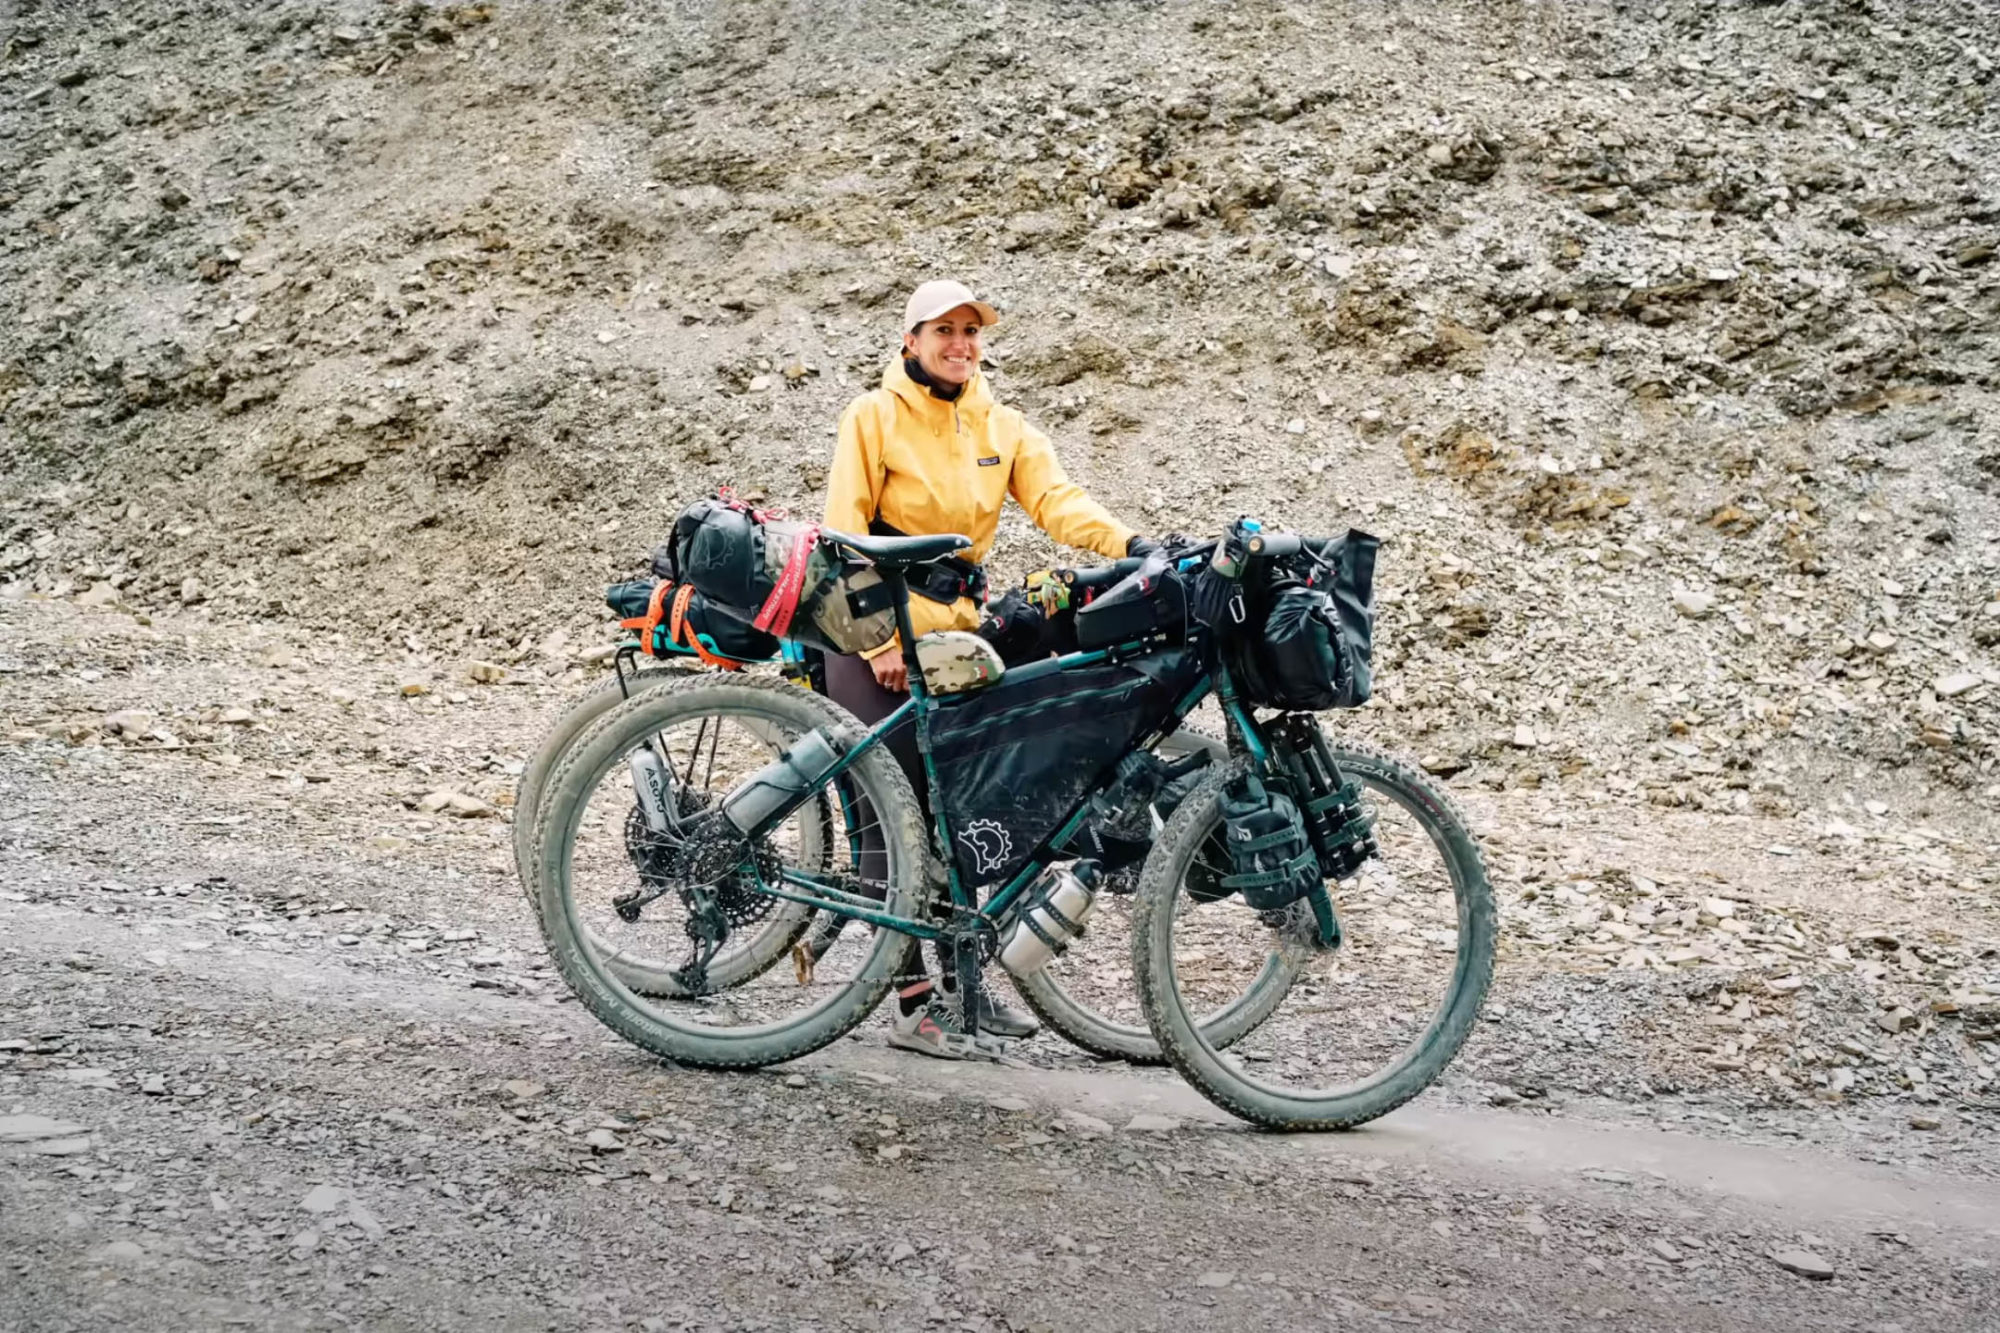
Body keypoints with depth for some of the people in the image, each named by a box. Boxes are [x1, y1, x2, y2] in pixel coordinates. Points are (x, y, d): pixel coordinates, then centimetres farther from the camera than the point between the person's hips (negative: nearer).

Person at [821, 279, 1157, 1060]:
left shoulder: (1001, 429, 10)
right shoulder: (874, 416, -4)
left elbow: (1053, 499, -6)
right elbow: (845, 535, -9)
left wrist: (1126, 543, -25)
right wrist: (881, 640, -17)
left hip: (958, 635, 5)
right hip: (877, 634, -5)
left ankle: (963, 980, 20)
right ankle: (912, 1001, -2)